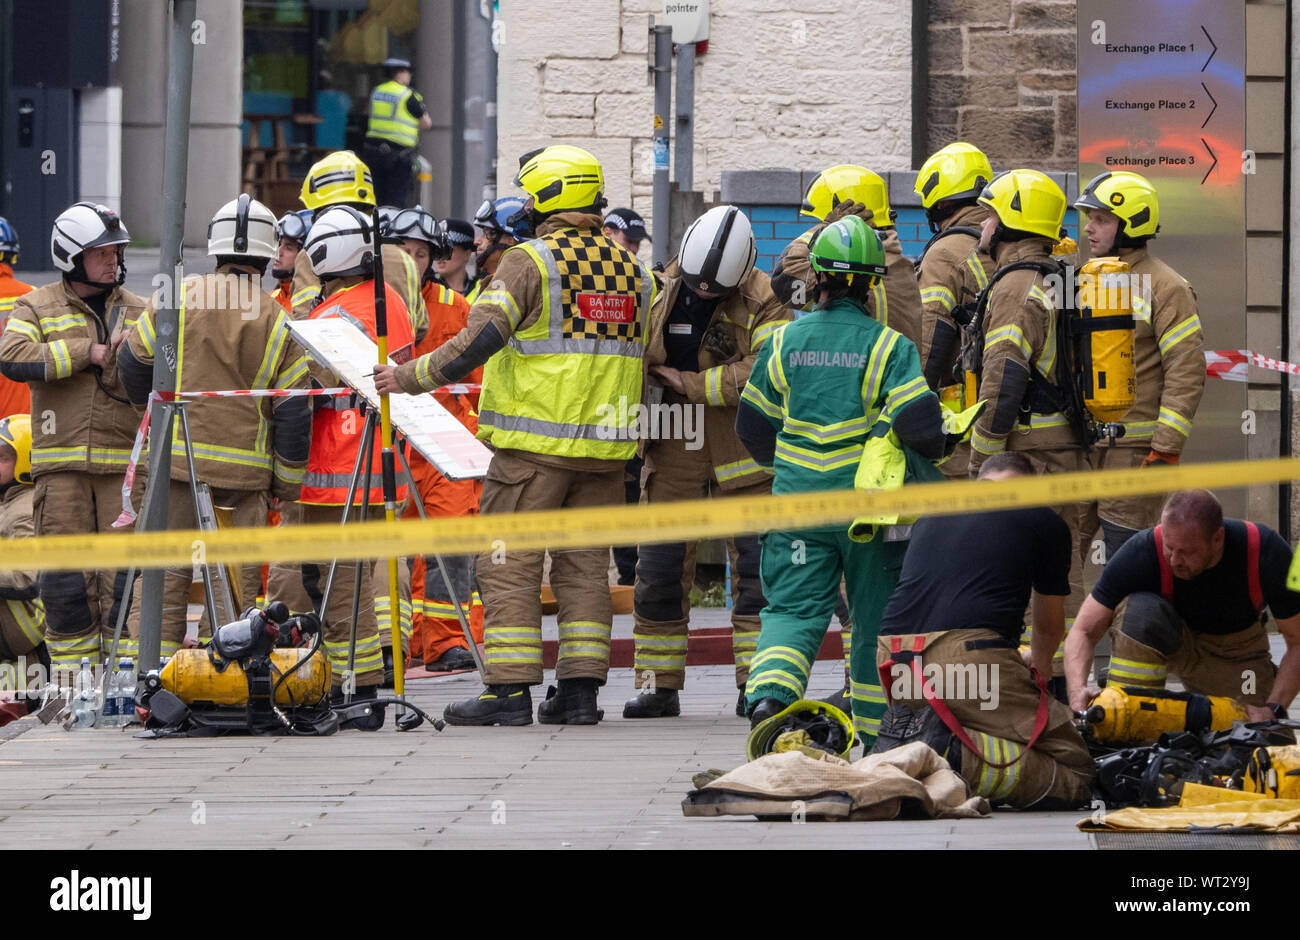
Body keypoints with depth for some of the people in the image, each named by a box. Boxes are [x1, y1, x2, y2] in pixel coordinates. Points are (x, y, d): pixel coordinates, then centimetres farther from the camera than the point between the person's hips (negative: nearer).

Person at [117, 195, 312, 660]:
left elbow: (134, 363, 6)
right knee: (242, 574, 6)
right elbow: (294, 411, -1)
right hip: (246, 466, 0)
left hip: (178, 456, 0)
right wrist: (286, 485, 7)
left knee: (169, 569, 6)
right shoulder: (278, 322, -1)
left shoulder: (178, 299, -2)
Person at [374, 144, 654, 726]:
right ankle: (580, 689, 8)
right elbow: (644, 353, 18)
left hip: (534, 445, -6)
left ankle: (509, 689, -5)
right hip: (605, 447, 6)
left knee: (510, 567, -1)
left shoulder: (530, 262, -10)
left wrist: (413, 377, -11)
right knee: (585, 566, 11)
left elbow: (481, 337, -18)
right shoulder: (631, 268, 12)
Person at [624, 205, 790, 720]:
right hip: (674, 446, 3)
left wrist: (690, 383, -16)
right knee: (659, 567, 2)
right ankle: (658, 683, 11)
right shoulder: (658, 292, 3)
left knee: (755, 568, -3)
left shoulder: (761, 303, -7)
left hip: (741, 450, -3)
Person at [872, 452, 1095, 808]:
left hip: (895, 661, 6)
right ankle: (952, 751, -22)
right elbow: (1050, 626, 31)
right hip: (972, 656, -5)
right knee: (1073, 774, -1)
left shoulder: (931, 515, 29)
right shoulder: (1044, 522, 17)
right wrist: (1039, 669, 56)